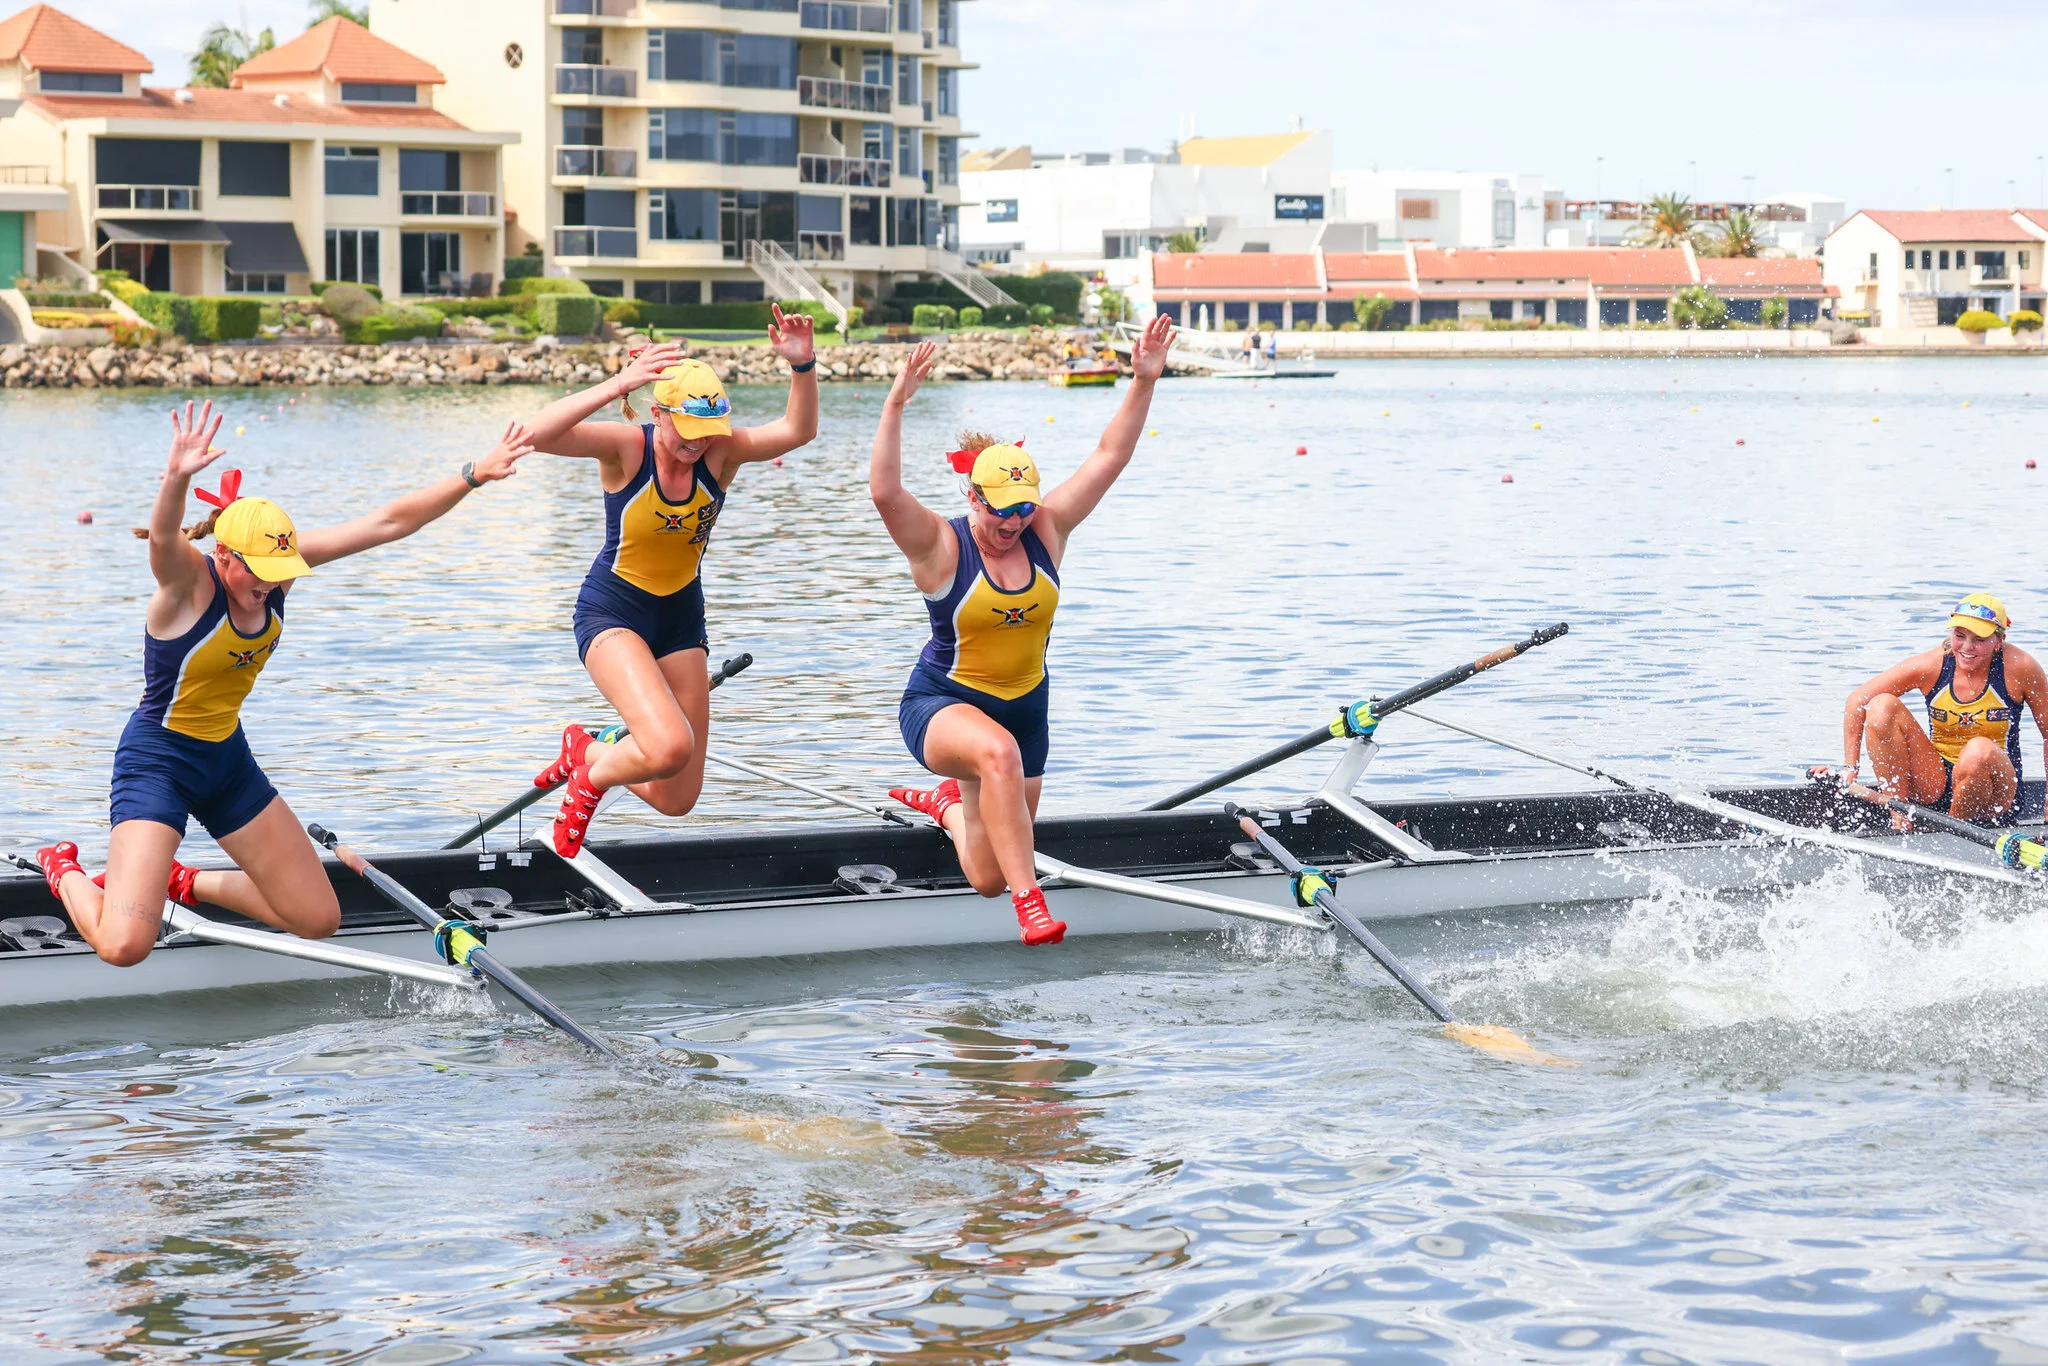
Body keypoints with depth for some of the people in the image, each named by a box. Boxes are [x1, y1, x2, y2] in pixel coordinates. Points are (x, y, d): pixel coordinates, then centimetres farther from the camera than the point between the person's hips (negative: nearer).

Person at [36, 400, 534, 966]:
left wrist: (473, 475, -17)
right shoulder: (189, 580, -26)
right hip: (158, 757, -7)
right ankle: (66, 873, 14)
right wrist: (177, 478, -72)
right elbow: (164, 540, -50)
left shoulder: (279, 560, -9)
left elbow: (388, 522, -9)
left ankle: (186, 883, 31)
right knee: (124, 947, -21)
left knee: (319, 920, 9)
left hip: (228, 759, 7)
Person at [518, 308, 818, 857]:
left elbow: (797, 430, -25)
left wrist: (803, 367, -42)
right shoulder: (626, 448, -19)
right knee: (669, 746, -30)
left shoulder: (720, 454, -10)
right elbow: (541, 434, -36)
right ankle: (589, 780, 5)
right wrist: (620, 385, -45)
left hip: (682, 619, 5)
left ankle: (586, 751, 39)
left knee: (676, 799, 8)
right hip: (612, 612, -5)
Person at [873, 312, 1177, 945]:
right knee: (998, 750, -43)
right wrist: (897, 404, -46)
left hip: (1023, 708, 5)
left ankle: (950, 803, 45)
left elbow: (1108, 458, -9)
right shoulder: (941, 547, -17)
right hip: (941, 706, -5)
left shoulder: (1045, 530, -5)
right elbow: (885, 492, -35)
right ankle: (1029, 900, -37)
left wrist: (1144, 382, -19)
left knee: (987, 878, 11)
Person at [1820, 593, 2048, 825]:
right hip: (1936, 784, 2)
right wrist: (1850, 768, -10)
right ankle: (1901, 821, -20)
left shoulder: (2019, 668, -14)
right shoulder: (1932, 665, -12)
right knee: (1882, 706, -19)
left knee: (1980, 750, -37)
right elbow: (1857, 700, -6)